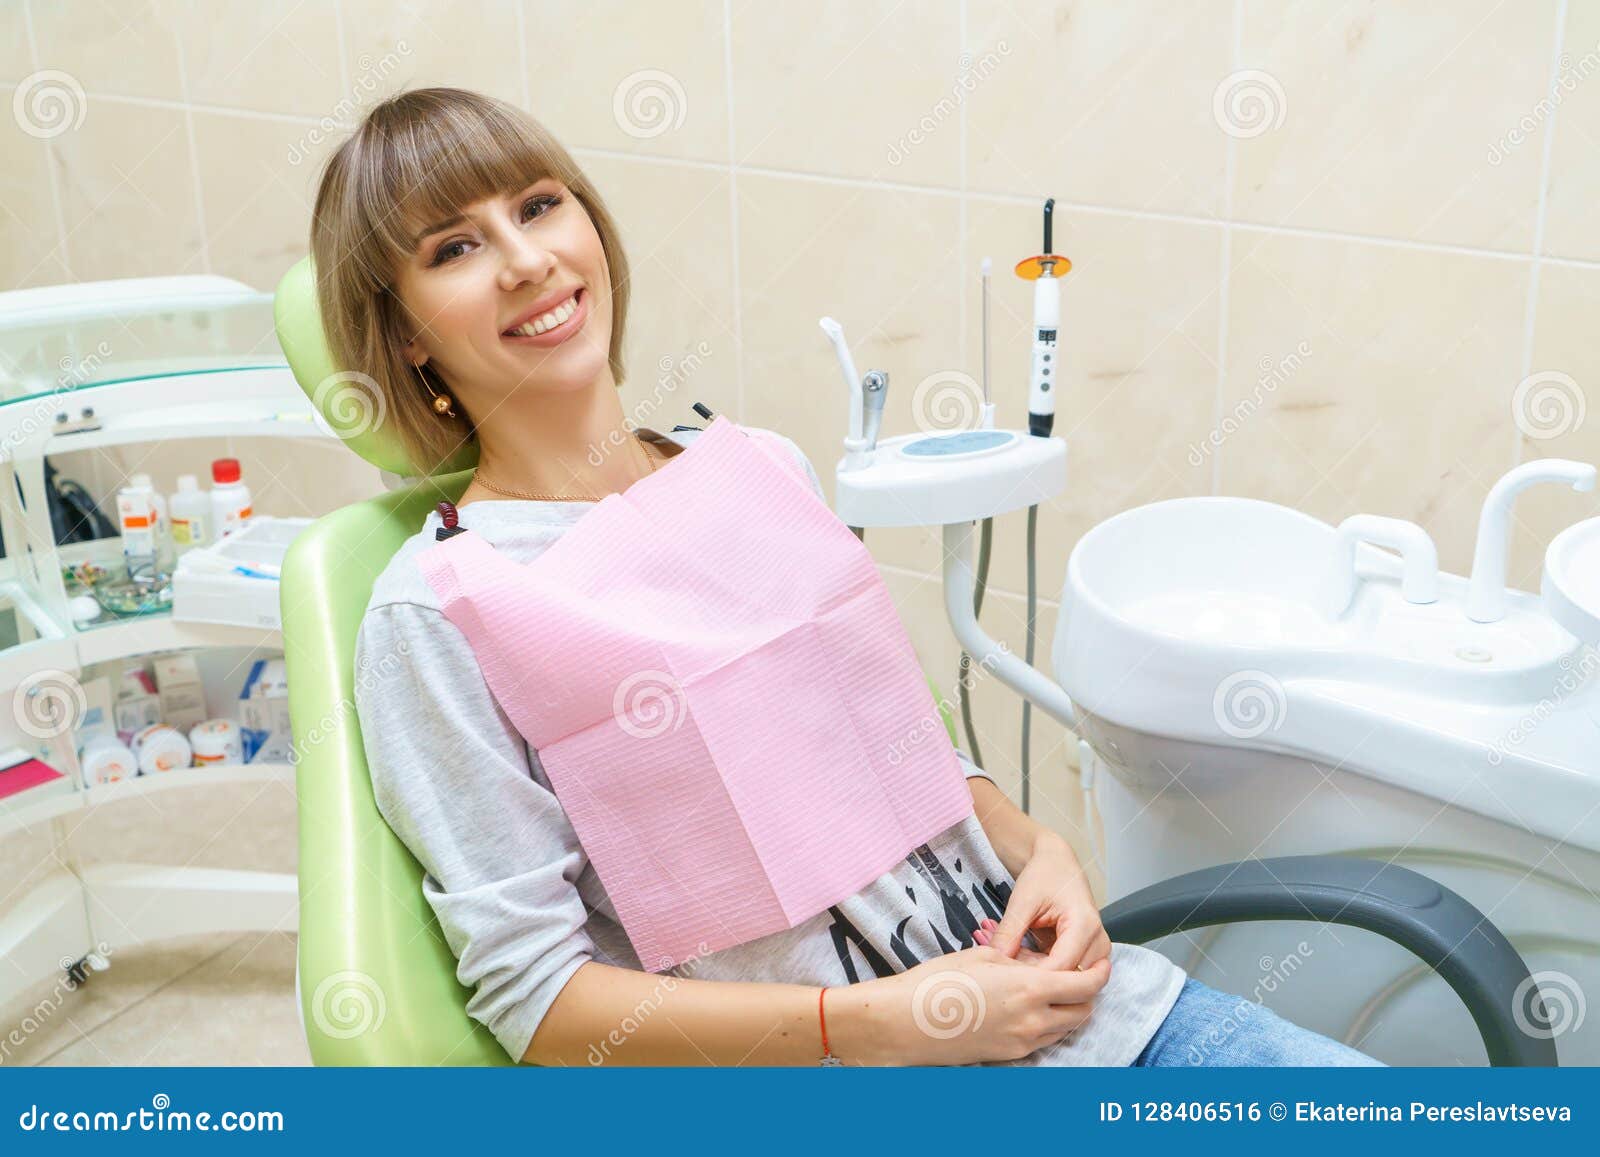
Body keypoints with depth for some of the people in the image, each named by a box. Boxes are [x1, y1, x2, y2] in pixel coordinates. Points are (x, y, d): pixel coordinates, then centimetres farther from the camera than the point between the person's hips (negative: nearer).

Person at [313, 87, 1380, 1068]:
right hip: (821, 1057, -5)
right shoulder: (436, 612, -8)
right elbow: (535, 993, -10)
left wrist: (1035, 847, -3)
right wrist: (886, 1022, -17)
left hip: (1022, 972, 6)